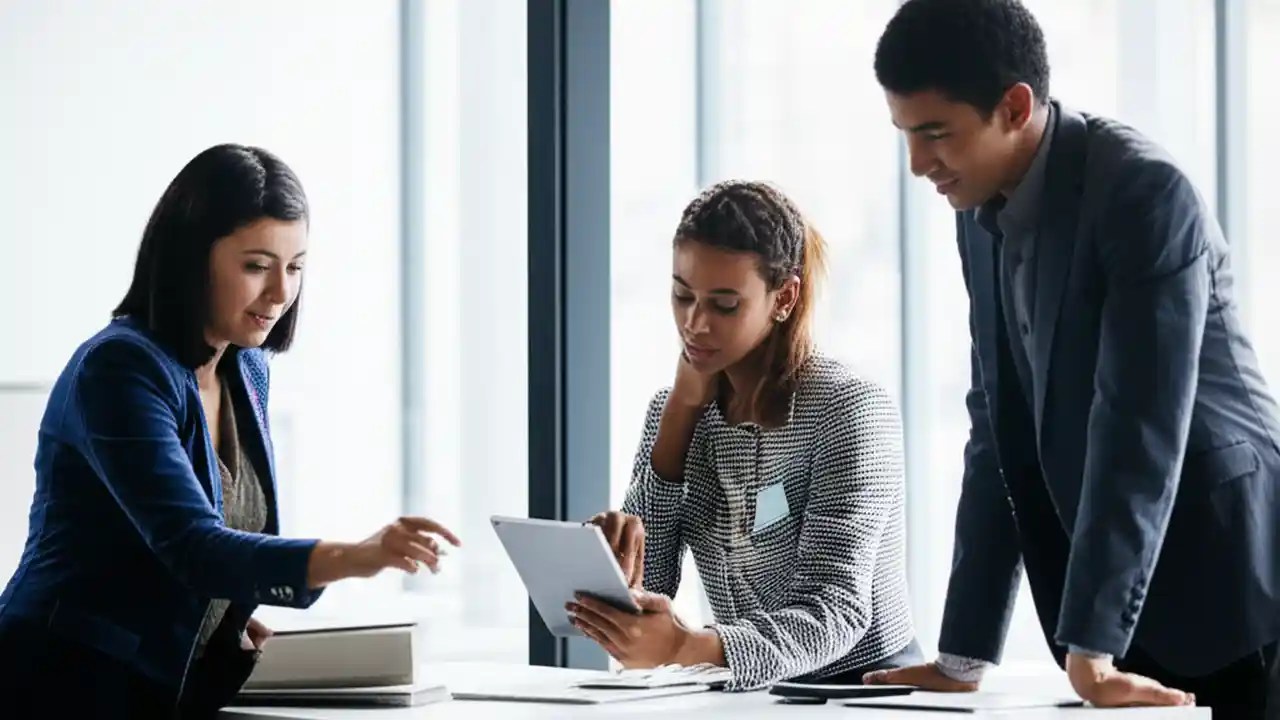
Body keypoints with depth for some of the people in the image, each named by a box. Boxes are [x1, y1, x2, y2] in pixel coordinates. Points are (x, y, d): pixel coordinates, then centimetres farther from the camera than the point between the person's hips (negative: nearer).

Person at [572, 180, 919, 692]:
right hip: (751, 694, 4)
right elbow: (643, 592, -3)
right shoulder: (675, 410, 6)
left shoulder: (848, 410, -11)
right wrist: (681, 414, -9)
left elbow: (835, 614, -20)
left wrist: (686, 649, -36)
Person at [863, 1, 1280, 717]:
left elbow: (1140, 428, -23)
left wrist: (1091, 647, -26)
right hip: (1125, 616, 7)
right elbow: (1000, 429, 7)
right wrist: (962, 657, 4)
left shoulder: (1145, 193, -18)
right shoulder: (984, 216, 5)